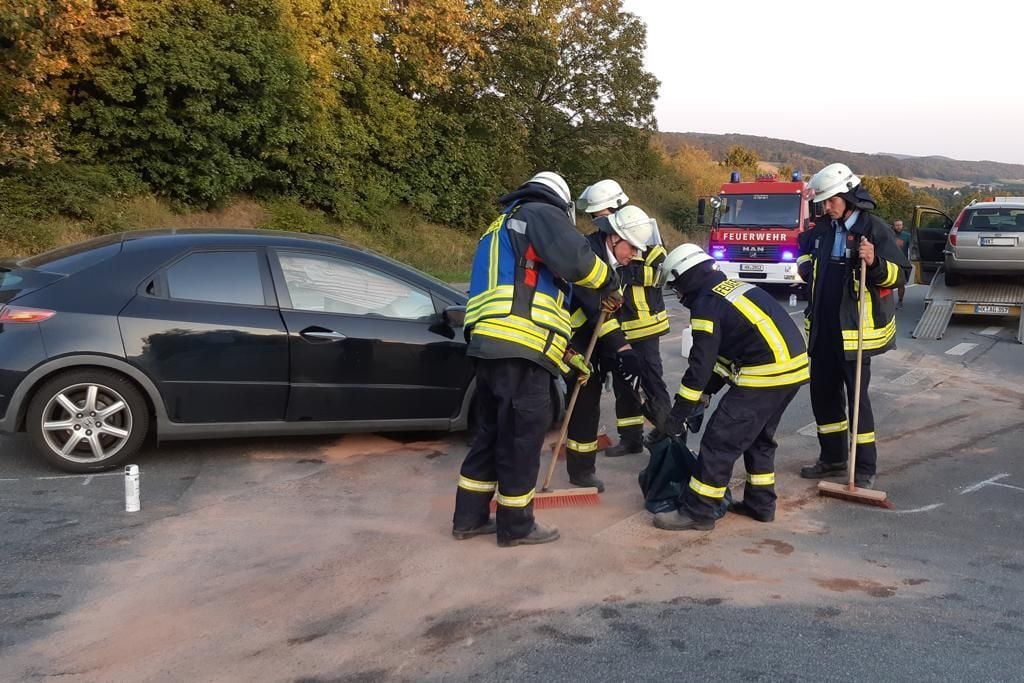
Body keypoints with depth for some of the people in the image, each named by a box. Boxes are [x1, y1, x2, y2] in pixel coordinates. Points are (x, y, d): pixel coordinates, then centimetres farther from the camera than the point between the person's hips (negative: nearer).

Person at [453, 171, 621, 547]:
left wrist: (565, 354, 31)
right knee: (522, 436, 2)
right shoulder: (542, 214, 3)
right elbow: (576, 259, -17)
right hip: (520, 349, -9)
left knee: (493, 431, 19)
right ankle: (515, 525, 14)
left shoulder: (503, 227, 32)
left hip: (491, 346, 9)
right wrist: (609, 284, 5)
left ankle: (469, 516, 26)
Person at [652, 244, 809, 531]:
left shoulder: (706, 305, -9)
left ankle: (697, 512, 4)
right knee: (759, 437, 24)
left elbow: (701, 365, -10)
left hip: (767, 375, -10)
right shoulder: (734, 288, 19)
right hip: (794, 366, 10)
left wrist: (676, 416, -2)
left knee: (720, 440, -2)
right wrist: (706, 394, 25)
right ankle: (760, 503, 32)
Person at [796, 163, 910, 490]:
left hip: (856, 329, -7)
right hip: (822, 328, 7)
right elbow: (804, 251, 28)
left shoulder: (874, 229, -11)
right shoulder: (822, 228, 8)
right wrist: (805, 265, 9)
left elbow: (900, 274, -14)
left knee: (857, 395, -4)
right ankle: (833, 457, 28)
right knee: (822, 392, 13)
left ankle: (865, 468, 7)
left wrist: (875, 263, -31)